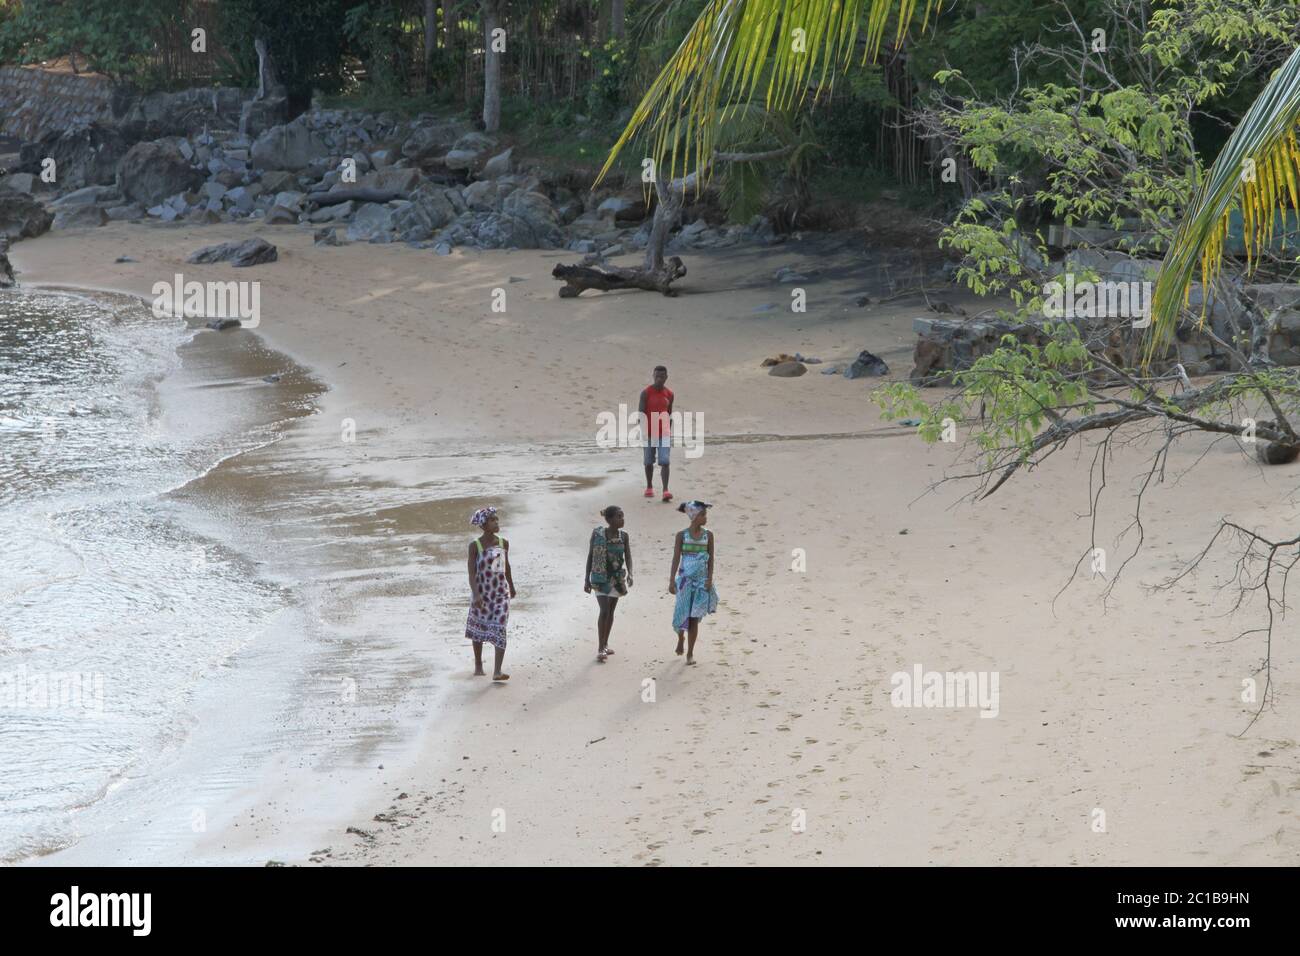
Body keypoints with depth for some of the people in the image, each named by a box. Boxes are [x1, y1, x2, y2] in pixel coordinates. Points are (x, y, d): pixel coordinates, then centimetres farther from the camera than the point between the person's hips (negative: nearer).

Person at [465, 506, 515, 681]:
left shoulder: (503, 543, 2)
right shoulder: (475, 545, -10)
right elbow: (472, 572, -14)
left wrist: (511, 586, 28)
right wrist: (476, 594, -26)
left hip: (501, 593, 2)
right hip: (481, 593, -2)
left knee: (500, 629, -12)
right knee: (478, 628, 12)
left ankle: (497, 671, -17)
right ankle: (478, 665, 32)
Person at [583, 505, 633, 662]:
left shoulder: (623, 536, -2)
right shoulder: (597, 534, -9)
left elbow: (628, 557, -5)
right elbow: (590, 556, -2)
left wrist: (629, 573, -24)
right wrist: (587, 579, -2)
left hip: (617, 578, 3)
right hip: (600, 577, -3)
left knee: (611, 611, 11)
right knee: (604, 610, -13)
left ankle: (605, 644, 25)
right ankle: (600, 649, -12)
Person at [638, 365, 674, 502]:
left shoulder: (669, 394, 5)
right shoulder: (646, 392, -6)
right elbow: (641, 413, -9)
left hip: (664, 434, 1)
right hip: (649, 433, -1)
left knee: (665, 462, -11)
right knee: (649, 462, 11)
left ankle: (666, 490, -16)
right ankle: (649, 487, 30)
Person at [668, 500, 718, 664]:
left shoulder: (708, 535, 1)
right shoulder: (682, 535, -3)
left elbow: (710, 559, 4)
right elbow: (676, 558, -2)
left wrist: (709, 579, -5)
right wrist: (671, 581, -5)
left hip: (701, 581, 1)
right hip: (685, 579, -1)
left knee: (695, 617, 0)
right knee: (682, 614, 2)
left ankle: (690, 653, 7)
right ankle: (681, 637, 35)